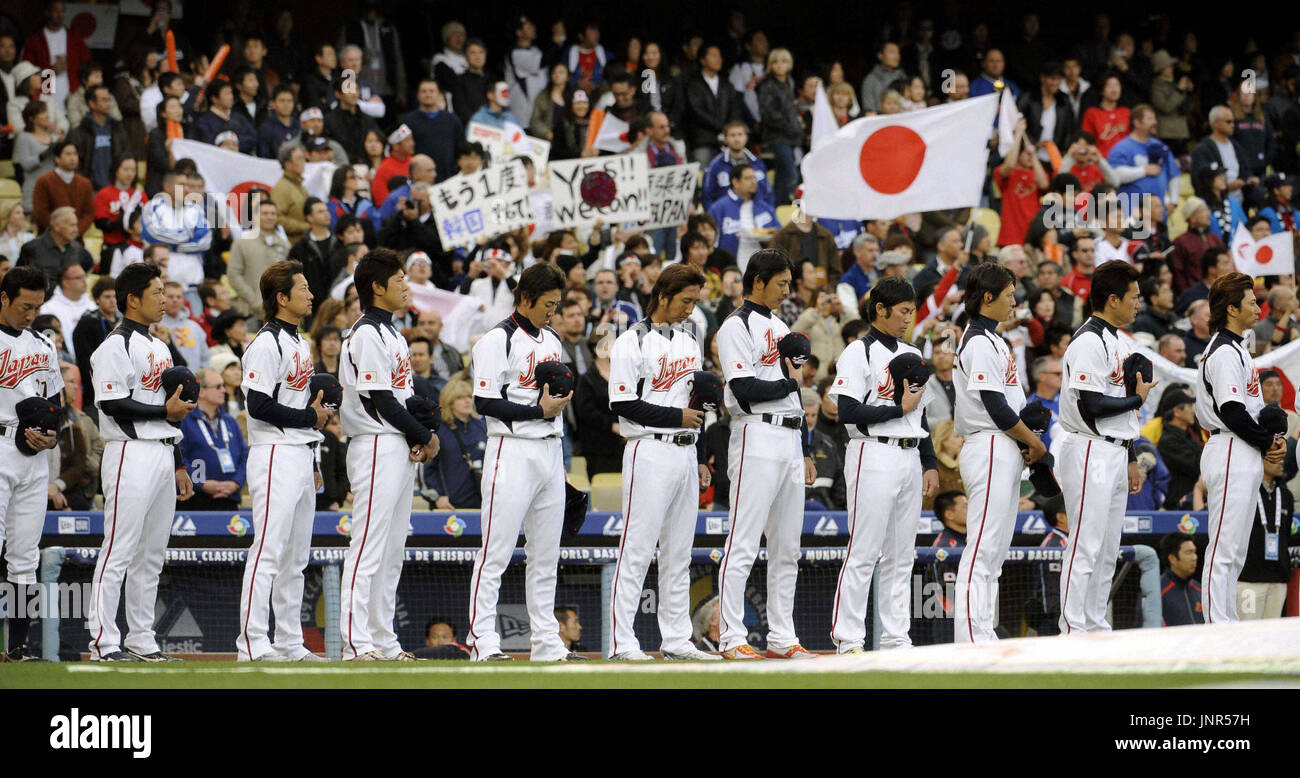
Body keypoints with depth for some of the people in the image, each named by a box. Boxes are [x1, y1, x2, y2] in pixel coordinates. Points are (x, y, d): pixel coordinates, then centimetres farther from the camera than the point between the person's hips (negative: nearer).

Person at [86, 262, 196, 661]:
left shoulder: (159, 347, 19)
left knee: (152, 555, 10)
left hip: (163, 455, 9)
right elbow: (113, 404, -18)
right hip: (131, 454, -9)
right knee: (119, 550, -9)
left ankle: (141, 641, 15)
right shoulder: (116, 347, -9)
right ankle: (104, 642, -8)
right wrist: (166, 411, -15)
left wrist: (179, 465, 21)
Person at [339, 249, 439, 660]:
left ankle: (383, 640, 15)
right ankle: (357, 643, -13)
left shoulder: (391, 333, 18)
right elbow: (381, 400, -17)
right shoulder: (366, 334, -12)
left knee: (392, 549, 11)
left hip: (402, 451, 10)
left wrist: (420, 439, 1)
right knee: (368, 547, -11)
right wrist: (425, 437, -9)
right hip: (376, 448, -10)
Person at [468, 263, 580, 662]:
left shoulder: (552, 340, 17)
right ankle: (482, 640, -9)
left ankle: (546, 642, 15)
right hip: (513, 451, -8)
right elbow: (485, 403, -15)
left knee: (546, 554, 11)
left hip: (551, 450, 8)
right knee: (496, 552, -9)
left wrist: (563, 394, 7)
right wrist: (540, 410, -17)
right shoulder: (498, 340, -9)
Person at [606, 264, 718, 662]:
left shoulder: (689, 341, 16)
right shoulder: (632, 343, -8)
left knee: (679, 553, 10)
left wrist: (700, 459, 18)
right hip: (650, 453, -8)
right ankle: (622, 642, -8)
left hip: (685, 451, 8)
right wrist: (676, 416, -15)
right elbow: (623, 404, -14)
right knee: (637, 550, -9)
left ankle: (676, 640, 14)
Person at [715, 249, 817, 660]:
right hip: (757, 437, -9)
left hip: (790, 440, 9)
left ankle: (782, 637, 13)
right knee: (743, 544, -10)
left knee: (787, 549, 9)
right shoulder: (737, 328, -6)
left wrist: (805, 452, 20)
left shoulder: (780, 328, 20)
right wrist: (789, 382, -3)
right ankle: (733, 638, -11)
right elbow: (745, 390, -17)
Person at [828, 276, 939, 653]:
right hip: (874, 457, -8)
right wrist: (899, 409, -14)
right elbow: (848, 413, -15)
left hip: (909, 459, 8)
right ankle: (848, 637, -7)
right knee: (864, 551, -8)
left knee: (901, 555, 8)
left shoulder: (912, 354, 18)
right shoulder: (858, 353, -6)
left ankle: (896, 637, 12)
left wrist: (930, 464, 16)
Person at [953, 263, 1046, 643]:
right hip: (990, 450, -11)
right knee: (983, 547, -12)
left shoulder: (993, 340, 19)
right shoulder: (979, 342, -13)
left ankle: (983, 635, 11)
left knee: (995, 551, 10)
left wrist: (1027, 439, 6)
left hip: (1005, 452, 11)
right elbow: (995, 406, -18)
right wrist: (1033, 441, -8)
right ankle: (971, 637, -14)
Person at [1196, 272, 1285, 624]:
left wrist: (1270, 439, 7)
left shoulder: (1232, 349, 19)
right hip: (1231, 454, -11)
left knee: (1234, 553, 12)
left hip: (1244, 458, 11)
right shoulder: (1226, 353, -14)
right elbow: (1232, 412, -20)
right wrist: (1267, 442, -9)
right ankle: (1218, 629, -12)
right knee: (1224, 549, -10)